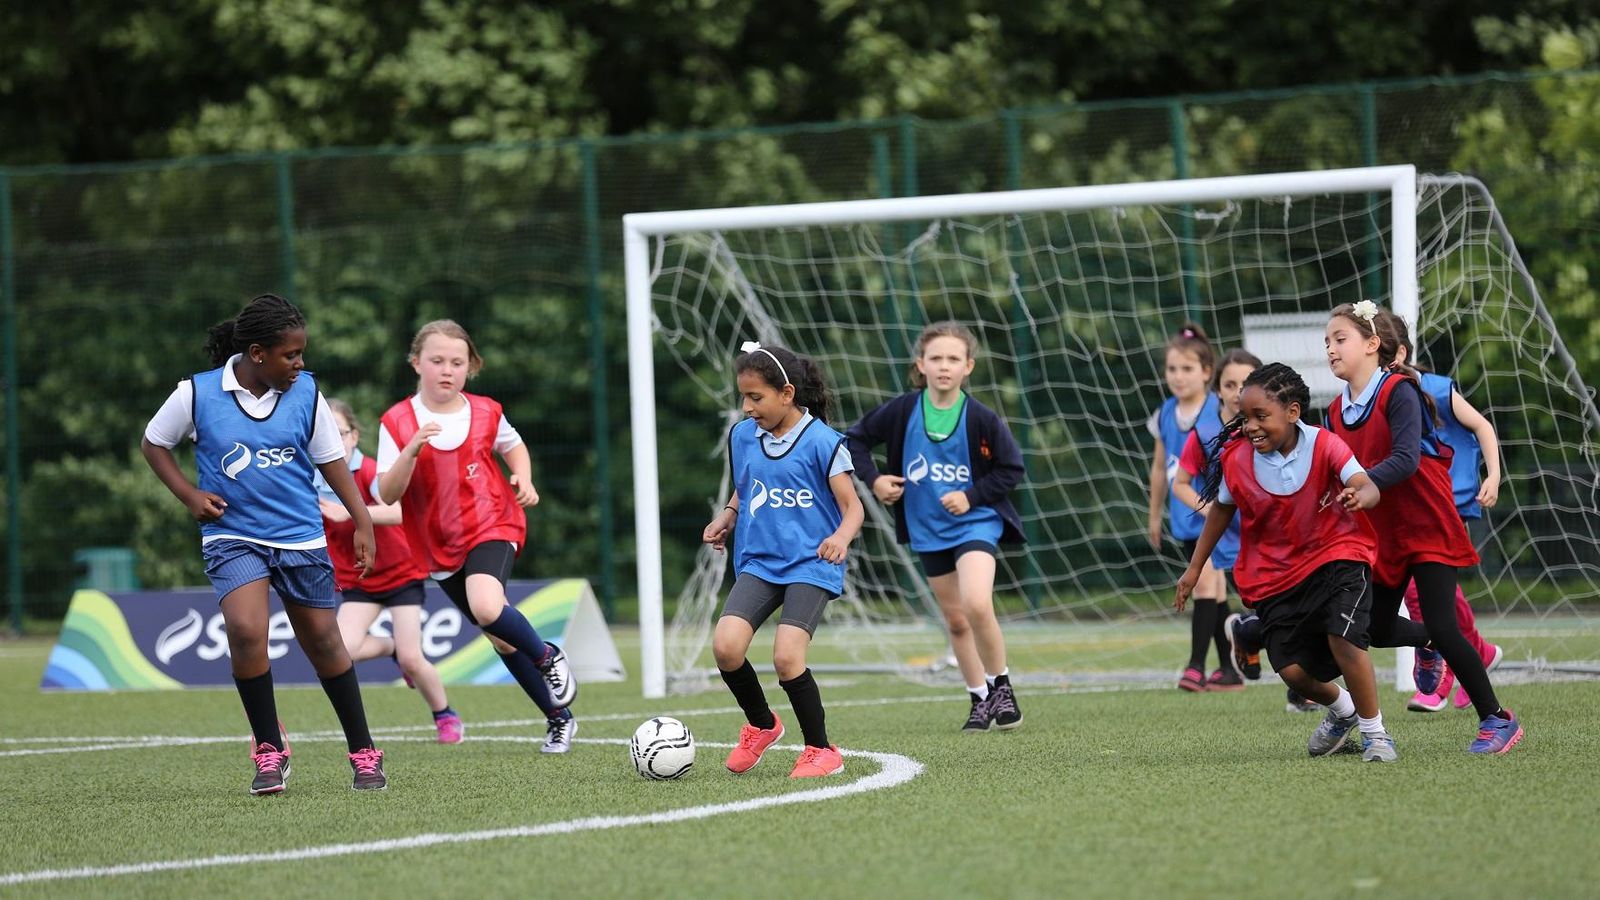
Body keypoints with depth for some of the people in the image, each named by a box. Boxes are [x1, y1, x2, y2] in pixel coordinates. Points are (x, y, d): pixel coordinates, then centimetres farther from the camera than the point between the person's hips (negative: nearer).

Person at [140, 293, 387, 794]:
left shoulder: (305, 392, -3)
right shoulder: (197, 395, -9)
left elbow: (331, 460, 7)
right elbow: (153, 443, 7)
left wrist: (362, 523, 3)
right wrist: (189, 495, -5)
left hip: (301, 537, 2)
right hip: (232, 538, -2)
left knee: (323, 642, 9)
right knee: (246, 630, -23)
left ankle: (363, 752, 24)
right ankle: (270, 751, -9)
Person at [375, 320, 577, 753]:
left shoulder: (486, 413, -3)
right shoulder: (397, 422, -8)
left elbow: (514, 445, 20)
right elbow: (387, 494, -15)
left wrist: (524, 479, 0)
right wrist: (412, 449, -30)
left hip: (491, 526, -2)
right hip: (441, 546, 2)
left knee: (486, 608, -31)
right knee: (503, 640, 8)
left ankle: (547, 657, -3)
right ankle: (559, 718, 24)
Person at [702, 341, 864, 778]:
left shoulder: (822, 442, -10)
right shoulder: (742, 436, 7)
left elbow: (852, 507, -8)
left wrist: (841, 537, -29)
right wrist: (727, 517, 5)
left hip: (811, 565, -5)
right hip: (758, 562, 5)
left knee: (786, 656, -20)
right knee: (725, 644, -16)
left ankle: (821, 750, 0)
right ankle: (760, 725, 12)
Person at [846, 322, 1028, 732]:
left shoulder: (981, 418, -12)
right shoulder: (903, 411, -6)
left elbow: (1012, 468, -4)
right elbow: (856, 438, 7)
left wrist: (972, 496, -13)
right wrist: (873, 479, -5)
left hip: (976, 523, -4)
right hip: (929, 530, 4)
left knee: (977, 605, -25)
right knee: (956, 621, 11)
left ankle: (1001, 686, -5)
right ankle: (980, 699, 26)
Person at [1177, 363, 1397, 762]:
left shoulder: (1323, 445, -17)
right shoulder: (1236, 460, -9)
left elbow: (1366, 486, -29)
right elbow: (1221, 509, 9)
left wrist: (1358, 497, -55)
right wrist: (1194, 568, 15)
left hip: (1337, 554, -3)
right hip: (1276, 573, 3)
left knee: (1342, 638, -25)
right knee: (1292, 669, -6)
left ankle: (1374, 730, -3)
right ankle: (1341, 710, 29)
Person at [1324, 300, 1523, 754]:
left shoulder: (1398, 392, -17)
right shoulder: (1337, 411, 4)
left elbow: (1405, 460, -28)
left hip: (1427, 525, -7)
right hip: (1383, 532, 7)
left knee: (1442, 627, -13)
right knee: (1375, 630, 10)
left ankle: (1497, 719, -1)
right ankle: (1427, 644, 44)